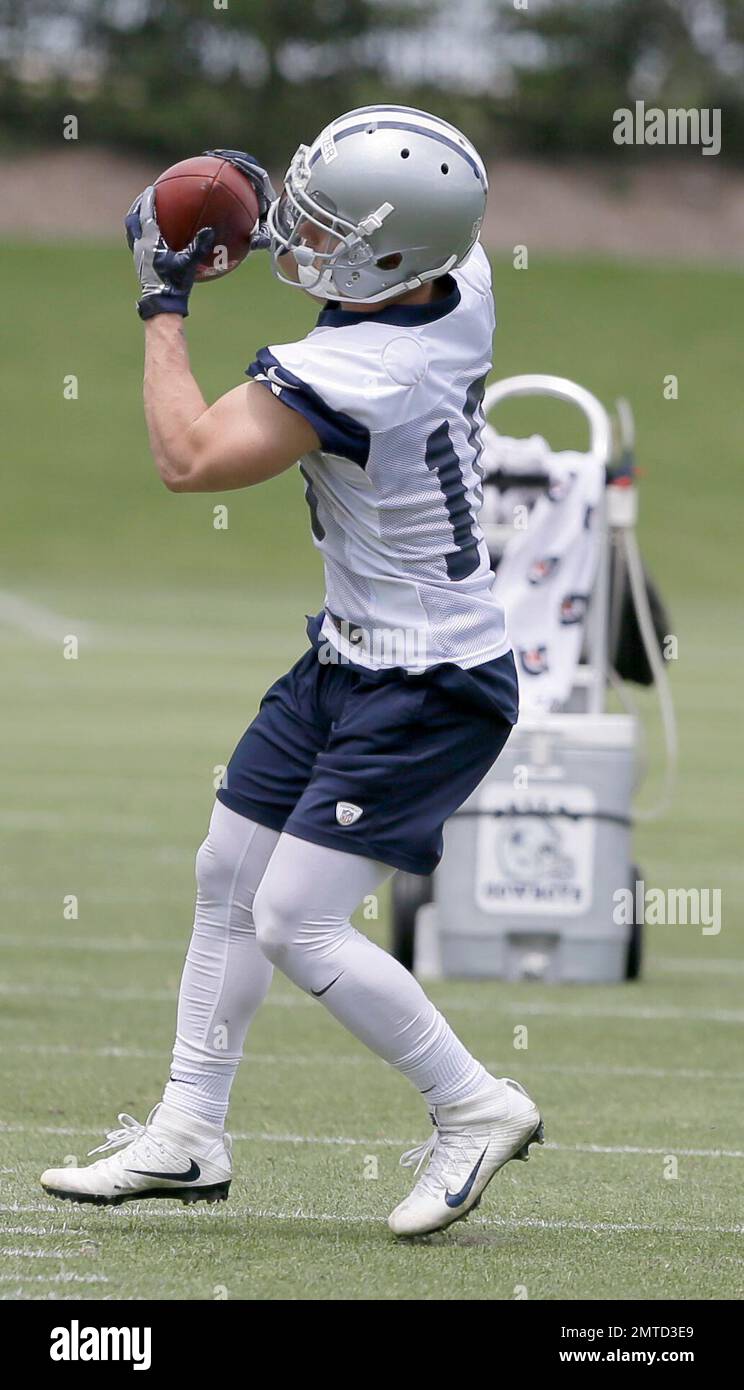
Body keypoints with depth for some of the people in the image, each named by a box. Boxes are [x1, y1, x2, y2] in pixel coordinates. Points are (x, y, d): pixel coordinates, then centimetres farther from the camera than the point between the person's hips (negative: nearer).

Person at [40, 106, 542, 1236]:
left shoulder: (343, 375, -30)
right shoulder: (463, 288, -6)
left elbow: (188, 458, -23)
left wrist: (165, 303, -12)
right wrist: (267, 211, 5)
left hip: (426, 695, -10)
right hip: (350, 659, 10)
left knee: (295, 924, -10)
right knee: (228, 879, 13)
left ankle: (477, 1110, 5)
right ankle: (188, 1137, 23)